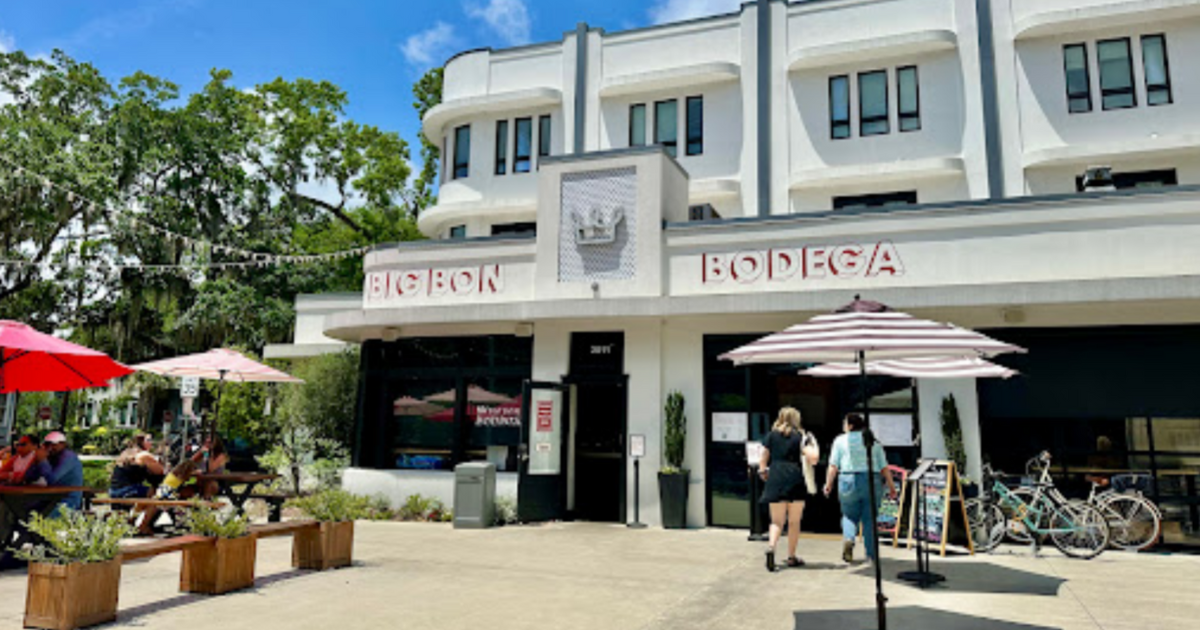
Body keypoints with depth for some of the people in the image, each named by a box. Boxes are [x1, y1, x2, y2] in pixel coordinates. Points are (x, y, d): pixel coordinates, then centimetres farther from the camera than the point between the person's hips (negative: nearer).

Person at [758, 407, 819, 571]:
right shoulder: (800, 436, 3)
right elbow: (812, 458, -6)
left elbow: (763, 460, 9)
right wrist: (814, 444, 10)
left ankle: (771, 547, -18)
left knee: (777, 521, 6)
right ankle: (791, 557, 15)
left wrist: (763, 472, 25)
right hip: (795, 479, -2)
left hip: (775, 479, 2)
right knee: (794, 522, 10)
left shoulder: (771, 435, 8)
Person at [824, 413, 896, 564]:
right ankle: (872, 554, 11)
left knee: (849, 516, 14)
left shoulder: (841, 440, 4)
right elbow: (884, 467, 7)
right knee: (869, 518, 11)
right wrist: (891, 486, 11)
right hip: (872, 481, 2)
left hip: (848, 480, -2)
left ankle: (848, 539, -11)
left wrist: (828, 484, 2)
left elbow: (833, 466, -2)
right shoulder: (873, 441, 11)